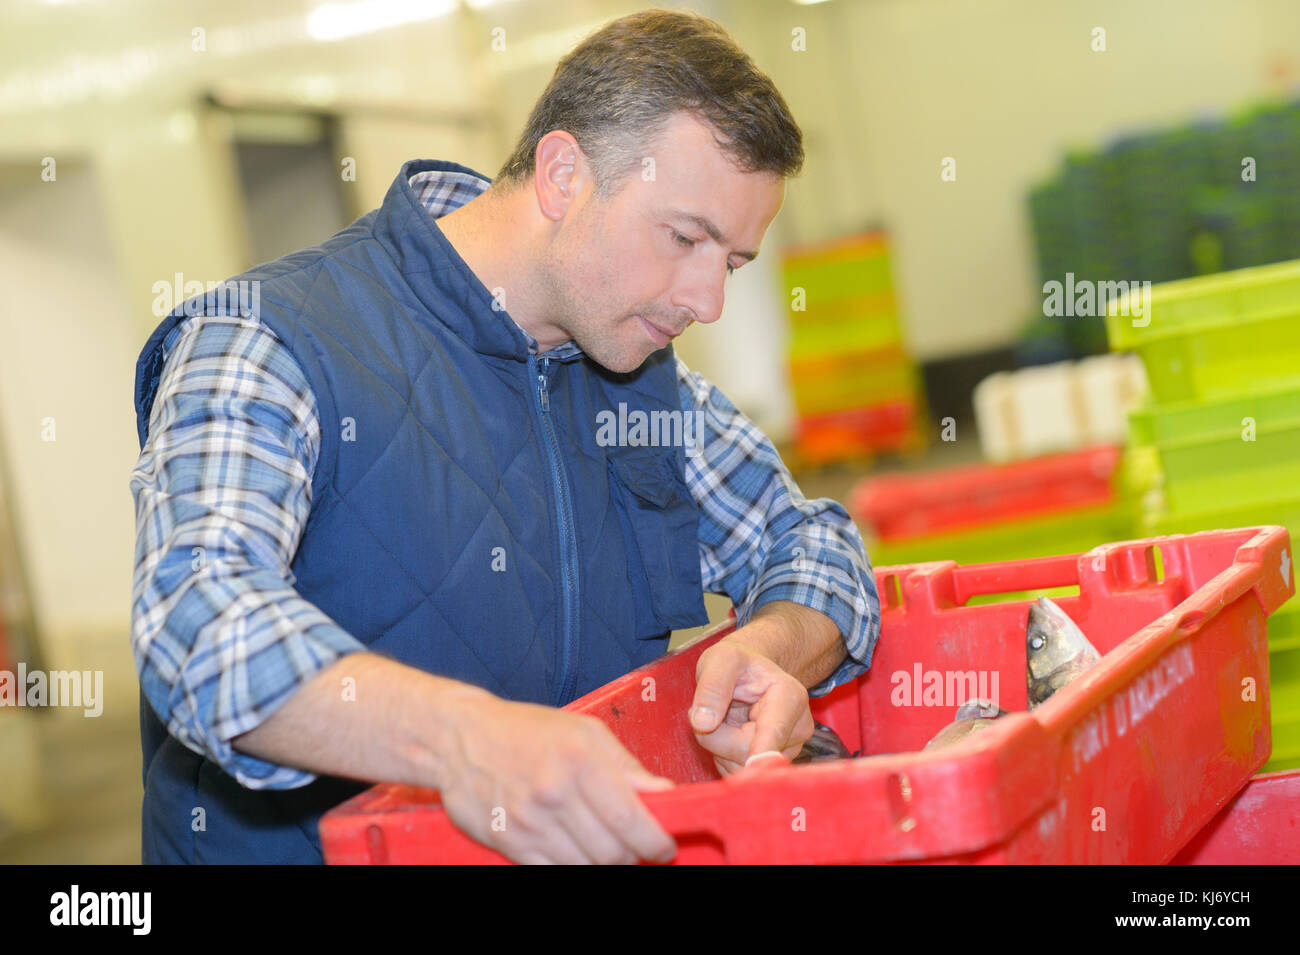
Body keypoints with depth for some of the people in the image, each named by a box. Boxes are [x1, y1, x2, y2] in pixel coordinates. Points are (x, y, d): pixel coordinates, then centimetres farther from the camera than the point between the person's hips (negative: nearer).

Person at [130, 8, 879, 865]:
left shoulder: (643, 369, 9)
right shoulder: (269, 344, -13)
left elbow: (809, 543, 15)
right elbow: (201, 618, -29)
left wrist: (772, 651, -8)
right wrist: (460, 737, -45)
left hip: (604, 835, 5)